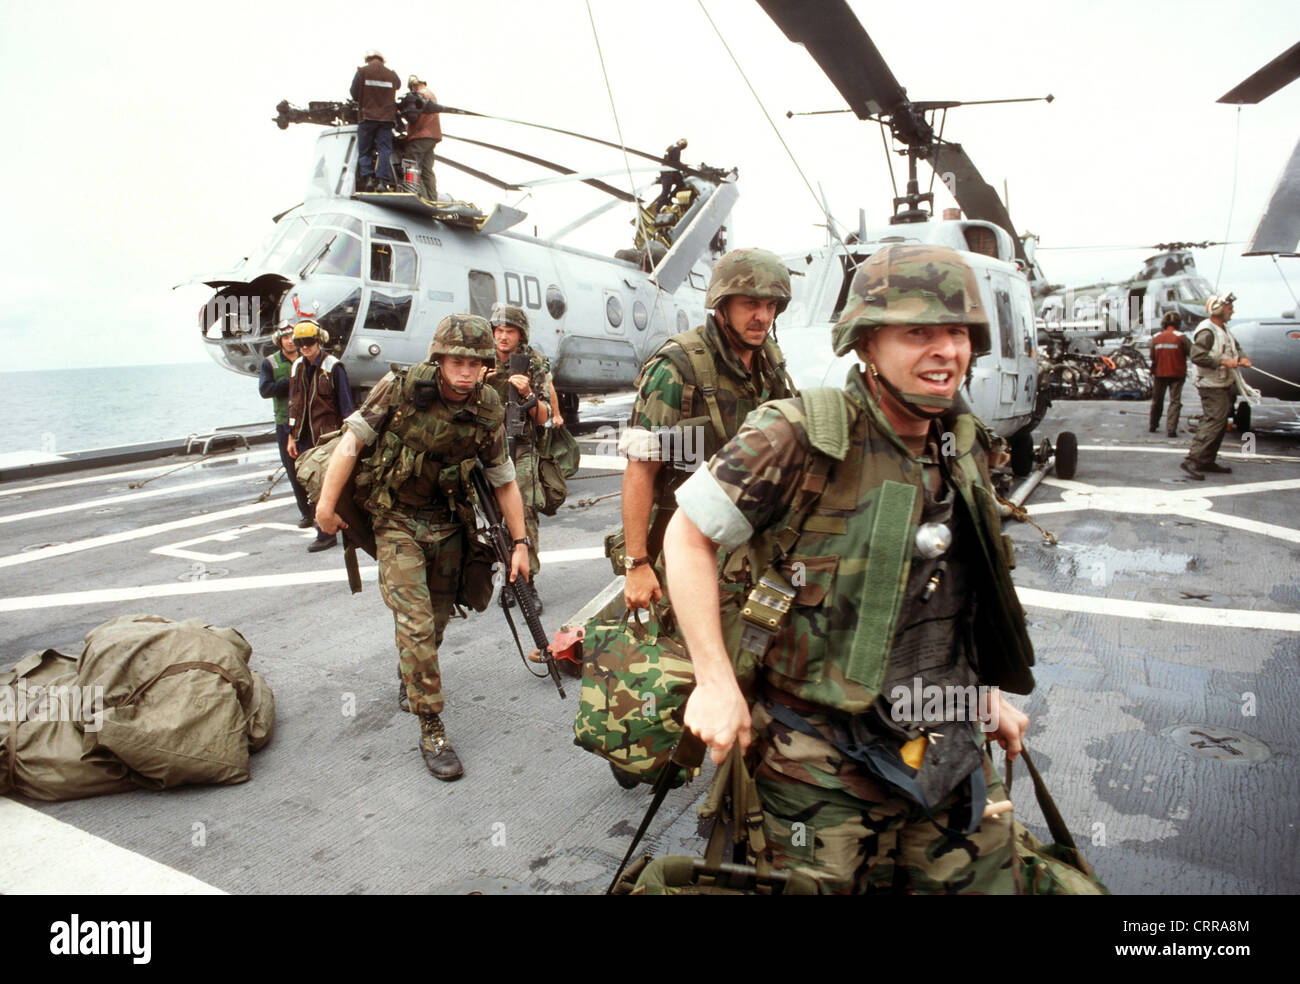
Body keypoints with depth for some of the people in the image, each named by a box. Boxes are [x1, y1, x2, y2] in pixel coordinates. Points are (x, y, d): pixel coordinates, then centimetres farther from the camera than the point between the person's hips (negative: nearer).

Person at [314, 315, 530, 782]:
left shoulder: (488, 411, -11)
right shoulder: (402, 389, -18)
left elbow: (504, 481, -2)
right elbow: (353, 439, -12)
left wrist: (520, 543, -1)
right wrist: (327, 502, -12)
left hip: (447, 523, 4)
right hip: (396, 520, -3)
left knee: (438, 618, 17)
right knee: (416, 623, -12)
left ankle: (412, 676, 48)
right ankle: (431, 729, -1)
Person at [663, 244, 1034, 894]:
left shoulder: (965, 447, 5)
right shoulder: (800, 436, -19)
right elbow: (688, 535, -13)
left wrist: (988, 690, 18)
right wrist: (715, 682, -16)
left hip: (950, 754, 7)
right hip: (825, 761, -6)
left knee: (983, 878, 18)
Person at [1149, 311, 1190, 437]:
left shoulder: (1156, 338, 0)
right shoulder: (1181, 337, -11)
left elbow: (1152, 357, 5)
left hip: (1160, 373, 3)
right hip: (1177, 374, -3)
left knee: (1157, 400, 17)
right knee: (1175, 401, -1)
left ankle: (1153, 425, 27)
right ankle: (1171, 428, -12)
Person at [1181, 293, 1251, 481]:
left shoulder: (1224, 329, 15)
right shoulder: (1206, 331, -16)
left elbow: (1235, 347, 27)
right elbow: (1197, 357, -25)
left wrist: (1242, 357, 6)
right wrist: (1223, 362, -24)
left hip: (1224, 385, 10)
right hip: (1212, 386, -10)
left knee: (1220, 423, 12)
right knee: (1214, 421, -16)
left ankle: (1207, 461, 18)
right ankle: (1192, 461, -19)